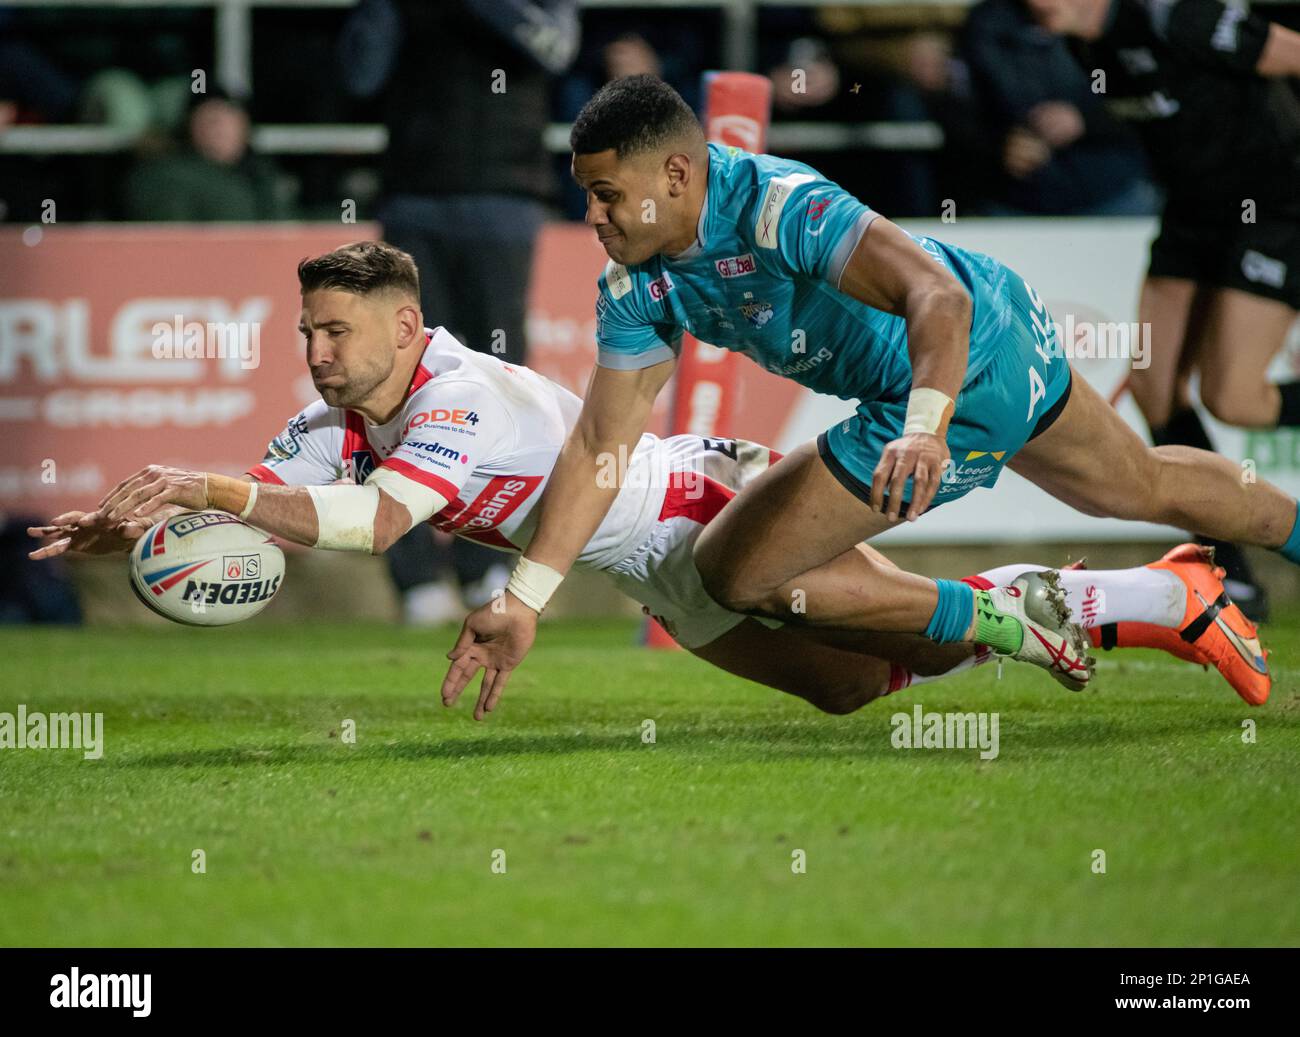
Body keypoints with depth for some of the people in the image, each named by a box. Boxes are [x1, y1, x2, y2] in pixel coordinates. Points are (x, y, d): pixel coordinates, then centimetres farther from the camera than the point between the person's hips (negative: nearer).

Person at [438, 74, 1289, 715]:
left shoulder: (778, 205, -32)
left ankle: (1001, 623, -1)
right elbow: (602, 446, -6)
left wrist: (925, 428, -58)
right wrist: (521, 604, -12)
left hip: (958, 375, -9)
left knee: (732, 574, -6)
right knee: (1147, 488, 32)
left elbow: (939, 295, -42)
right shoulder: (636, 288, -7)